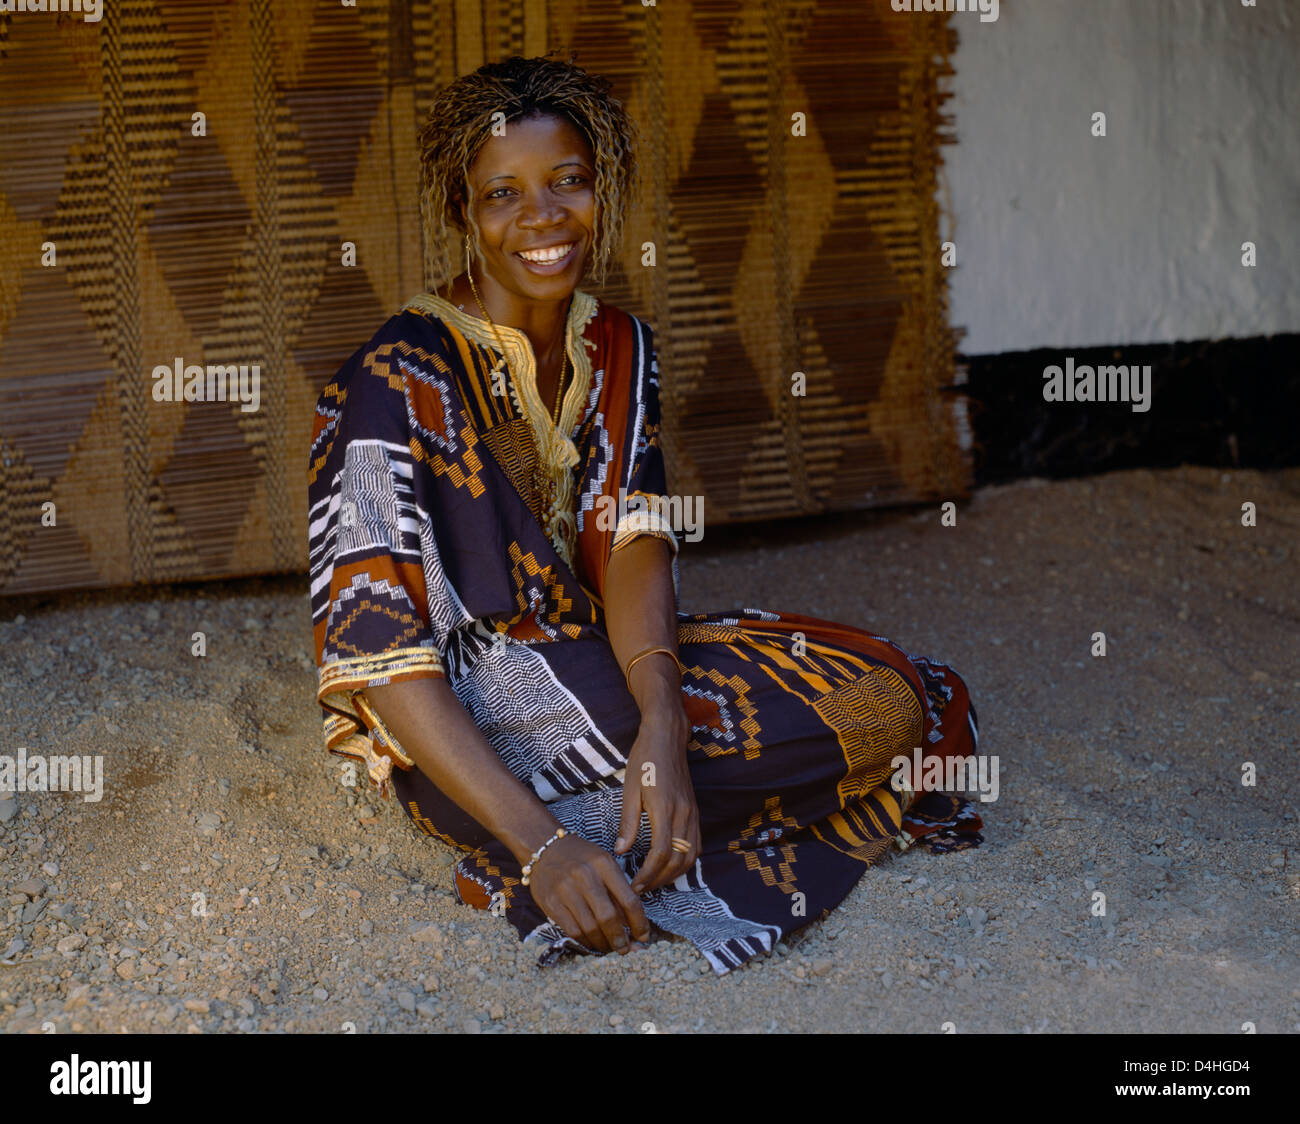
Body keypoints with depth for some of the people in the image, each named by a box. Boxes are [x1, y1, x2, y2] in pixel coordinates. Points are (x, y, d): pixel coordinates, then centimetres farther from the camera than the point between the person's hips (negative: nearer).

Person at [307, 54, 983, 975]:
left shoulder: (617, 348, 5)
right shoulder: (404, 379, -17)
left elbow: (631, 544, -8)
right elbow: (375, 647, -24)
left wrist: (661, 723, -30)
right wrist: (542, 846, -34)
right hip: (463, 718, -7)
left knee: (889, 699, -10)